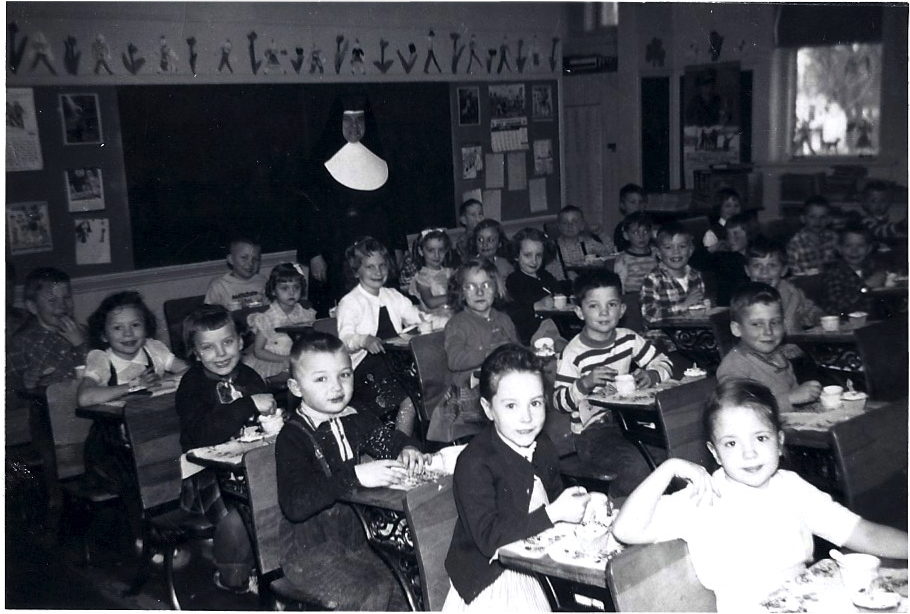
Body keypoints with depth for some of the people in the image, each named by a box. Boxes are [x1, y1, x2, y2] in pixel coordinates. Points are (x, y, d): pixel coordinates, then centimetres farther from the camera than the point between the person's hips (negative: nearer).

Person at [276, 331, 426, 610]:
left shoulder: (356, 421, 2)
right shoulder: (292, 437, -16)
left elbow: (388, 438, 20)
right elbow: (294, 505, -29)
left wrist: (407, 450, -6)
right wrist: (355, 476, -38)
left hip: (355, 536, 6)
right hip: (310, 548, -6)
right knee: (372, 593, -23)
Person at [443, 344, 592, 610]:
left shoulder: (543, 448, 3)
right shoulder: (474, 464, -20)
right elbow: (489, 538, -25)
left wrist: (581, 504, -3)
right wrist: (554, 513, -26)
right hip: (492, 579, -6)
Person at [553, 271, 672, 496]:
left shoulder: (628, 339, 4)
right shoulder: (573, 354, -11)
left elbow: (663, 363, 13)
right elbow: (560, 402, -9)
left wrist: (651, 376, -9)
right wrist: (585, 383, -25)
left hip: (627, 420, 6)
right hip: (592, 432, -6)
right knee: (636, 466, -29)